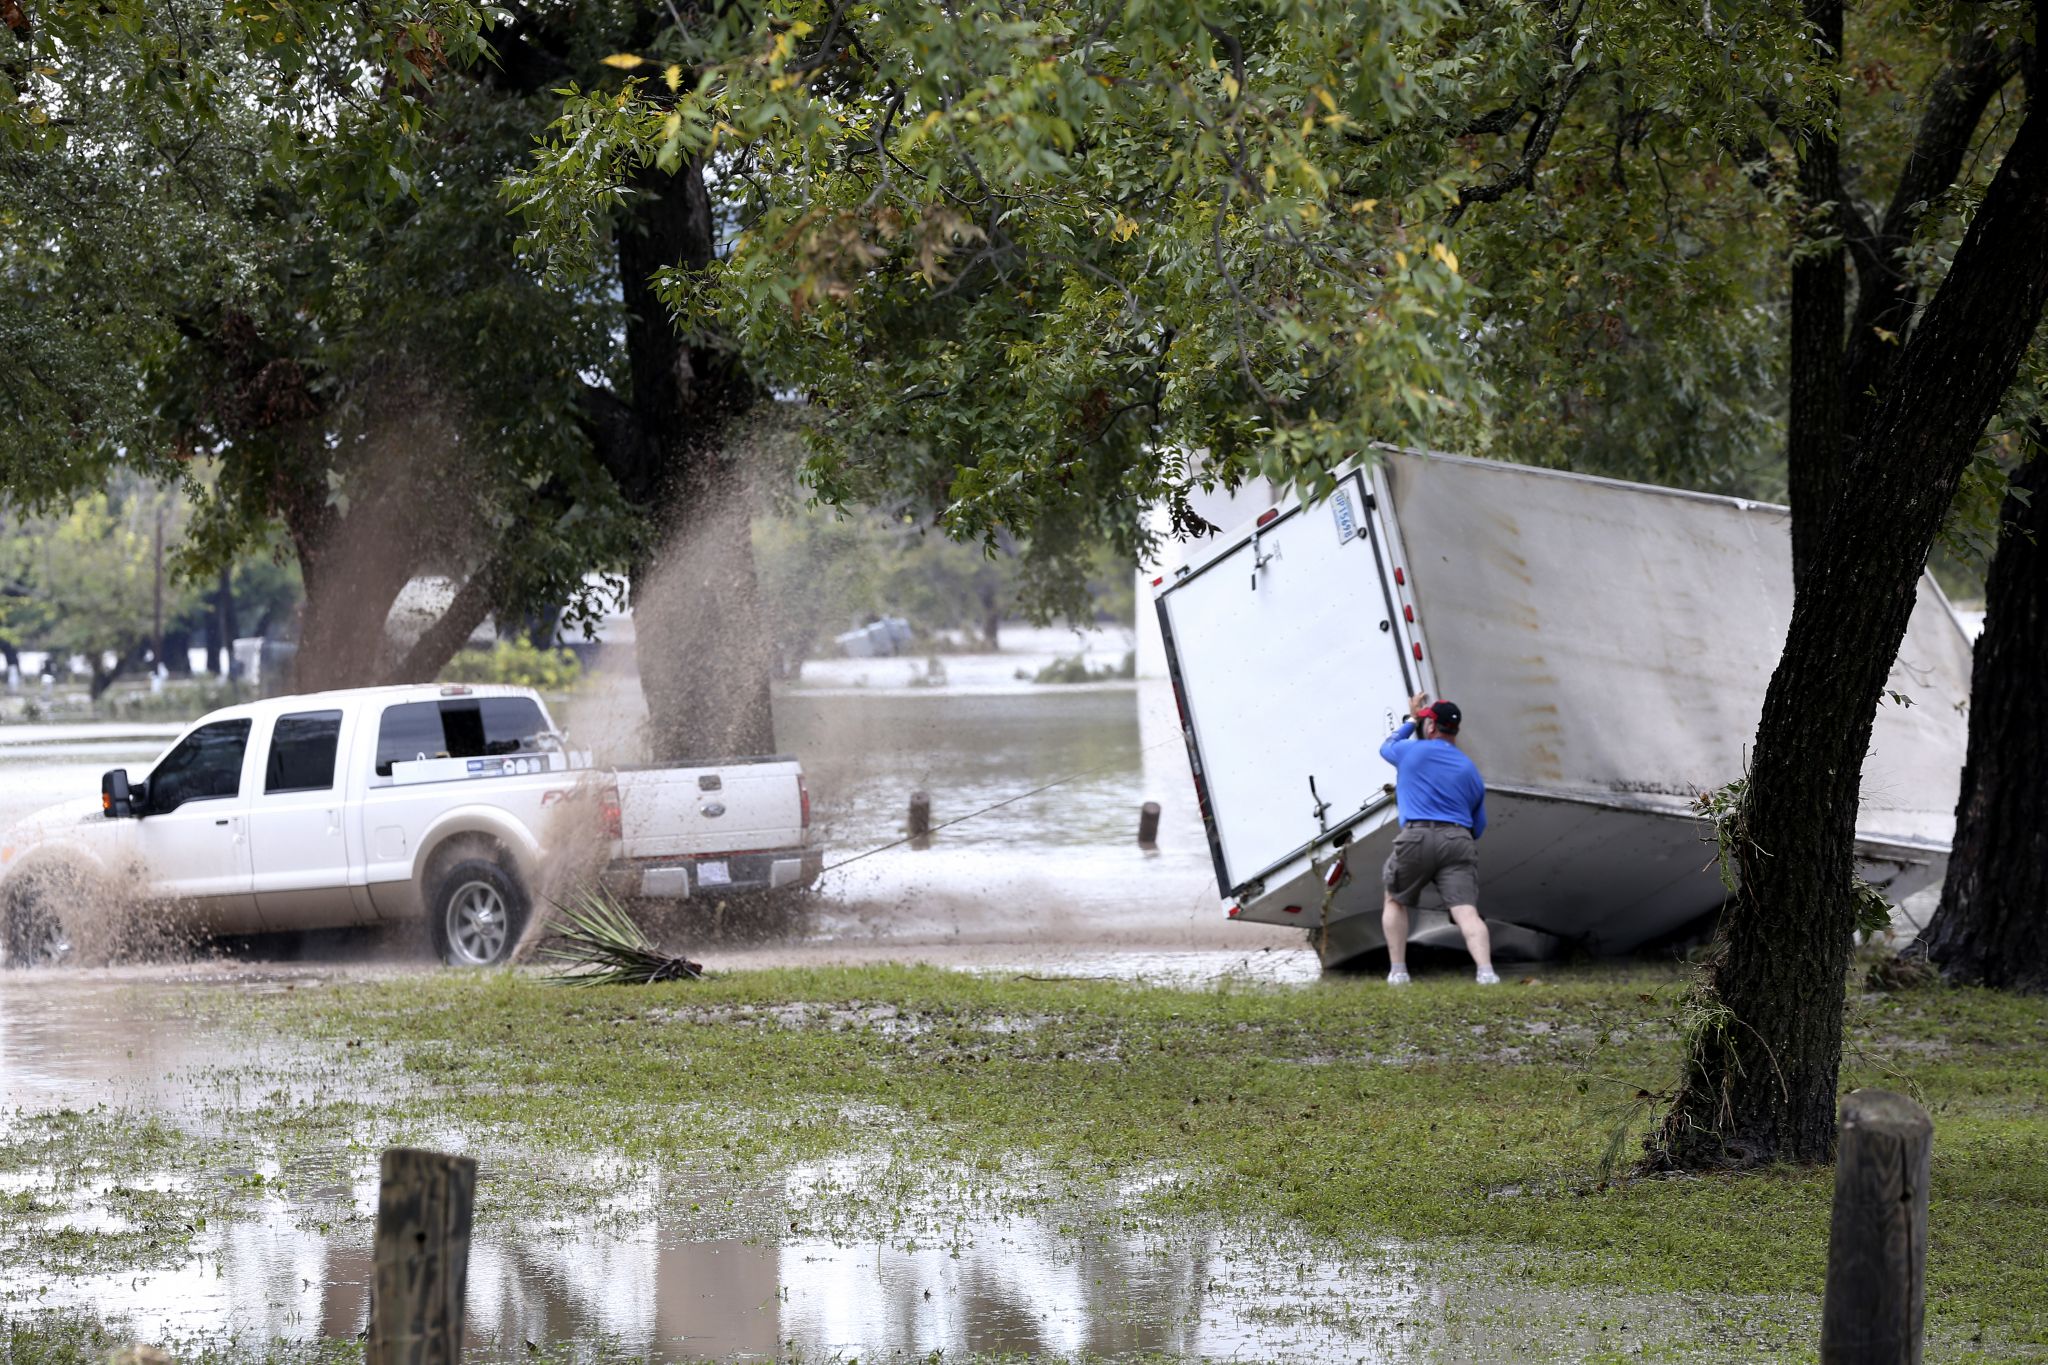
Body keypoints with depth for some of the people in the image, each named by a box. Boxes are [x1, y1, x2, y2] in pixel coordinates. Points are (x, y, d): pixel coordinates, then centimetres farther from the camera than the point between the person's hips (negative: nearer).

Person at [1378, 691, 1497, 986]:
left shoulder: (1411, 751, 8)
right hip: (1459, 841, 2)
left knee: (1395, 901, 21)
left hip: (1416, 839, -2)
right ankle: (1486, 971, -29)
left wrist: (1411, 721, 45)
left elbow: (1387, 748, 34)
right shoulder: (1470, 770, 19)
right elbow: (1479, 825, 23)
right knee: (1466, 911, -9)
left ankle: (1397, 970, 15)